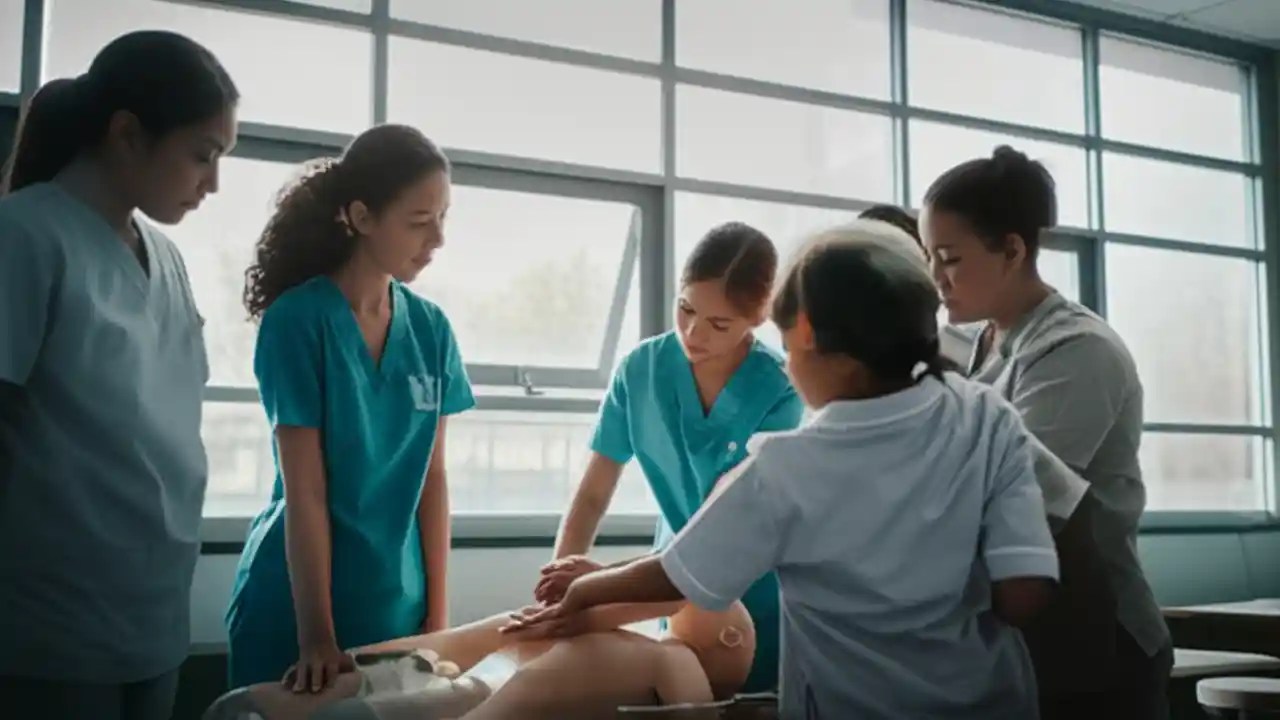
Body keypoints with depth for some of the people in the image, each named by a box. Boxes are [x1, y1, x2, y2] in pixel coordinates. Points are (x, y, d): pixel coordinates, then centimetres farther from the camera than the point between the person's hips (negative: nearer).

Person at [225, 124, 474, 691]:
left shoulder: (430, 328, 0)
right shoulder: (298, 320, -13)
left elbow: (433, 477, 2)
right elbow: (304, 491, -15)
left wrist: (438, 613, 0)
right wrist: (317, 634, -17)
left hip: (397, 607, 4)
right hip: (296, 606, -4)